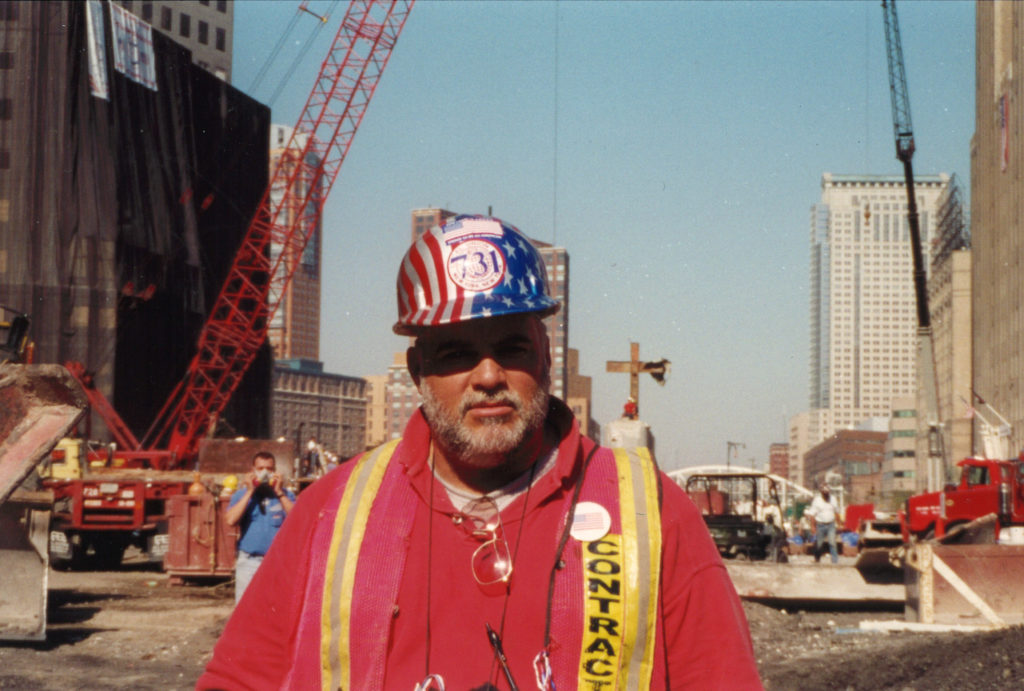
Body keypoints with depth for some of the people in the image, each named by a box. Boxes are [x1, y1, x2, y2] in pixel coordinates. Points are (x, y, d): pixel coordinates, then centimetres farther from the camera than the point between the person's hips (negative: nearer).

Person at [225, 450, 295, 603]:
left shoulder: (285, 495, 10)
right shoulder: (241, 495, 10)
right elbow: (231, 520, -9)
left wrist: (279, 493, -10)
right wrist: (249, 493, -7)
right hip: (249, 560, 0)